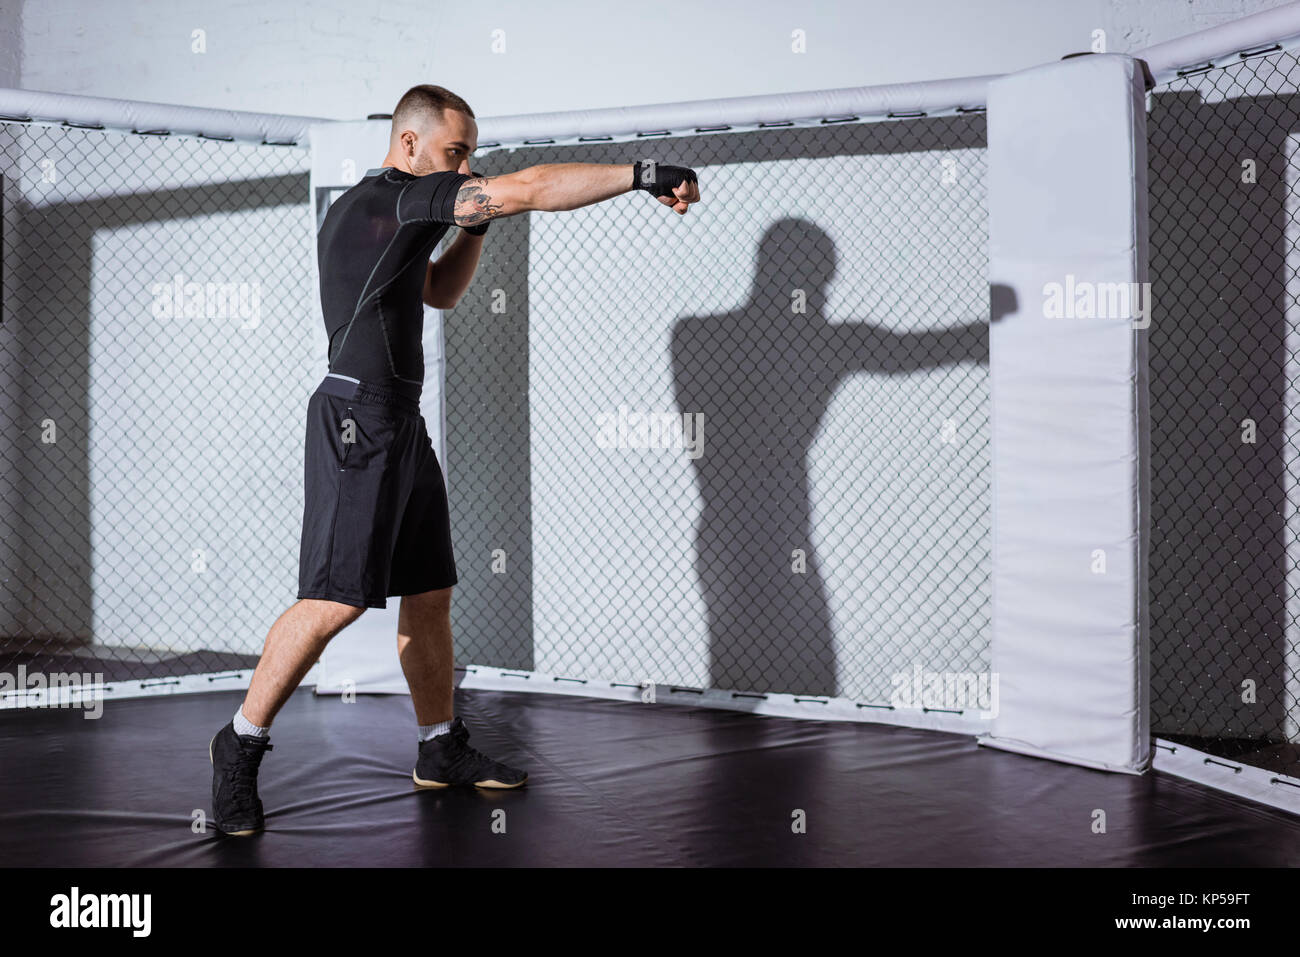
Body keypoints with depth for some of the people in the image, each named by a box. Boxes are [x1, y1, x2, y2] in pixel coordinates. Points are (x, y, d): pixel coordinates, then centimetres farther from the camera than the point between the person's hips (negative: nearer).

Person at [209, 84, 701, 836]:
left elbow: (440, 291, 32)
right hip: (359, 415, -11)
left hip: (402, 425, 11)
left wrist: (477, 223, 16)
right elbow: (529, 190, -18)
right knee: (337, 599, -13)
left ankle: (442, 751, 21)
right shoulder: (400, 195, -10)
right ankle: (241, 746, -3)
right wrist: (644, 174, -19)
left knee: (430, 596, 12)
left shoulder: (395, 214, 20)